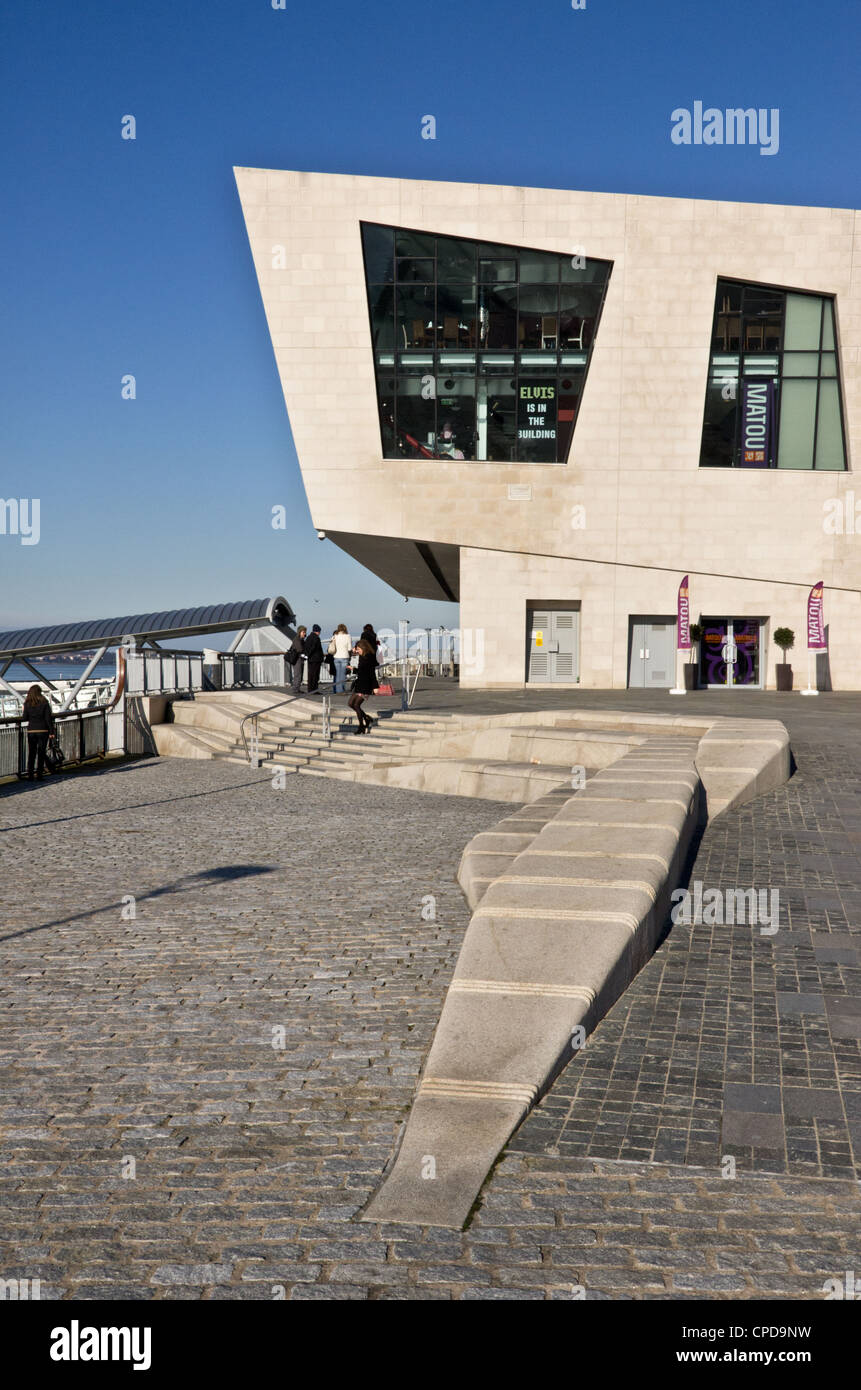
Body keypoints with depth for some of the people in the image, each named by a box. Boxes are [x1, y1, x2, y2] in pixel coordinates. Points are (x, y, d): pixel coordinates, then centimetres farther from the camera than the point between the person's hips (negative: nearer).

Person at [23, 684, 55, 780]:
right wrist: (51, 731, -3)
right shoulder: (44, 703, -7)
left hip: (31, 731, 2)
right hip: (43, 730, -2)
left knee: (31, 753, 10)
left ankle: (30, 775, 8)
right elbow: (48, 718, -8)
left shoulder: (27, 704, -1)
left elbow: (24, 717, 0)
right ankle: (39, 775, 2)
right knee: (41, 753, 4)